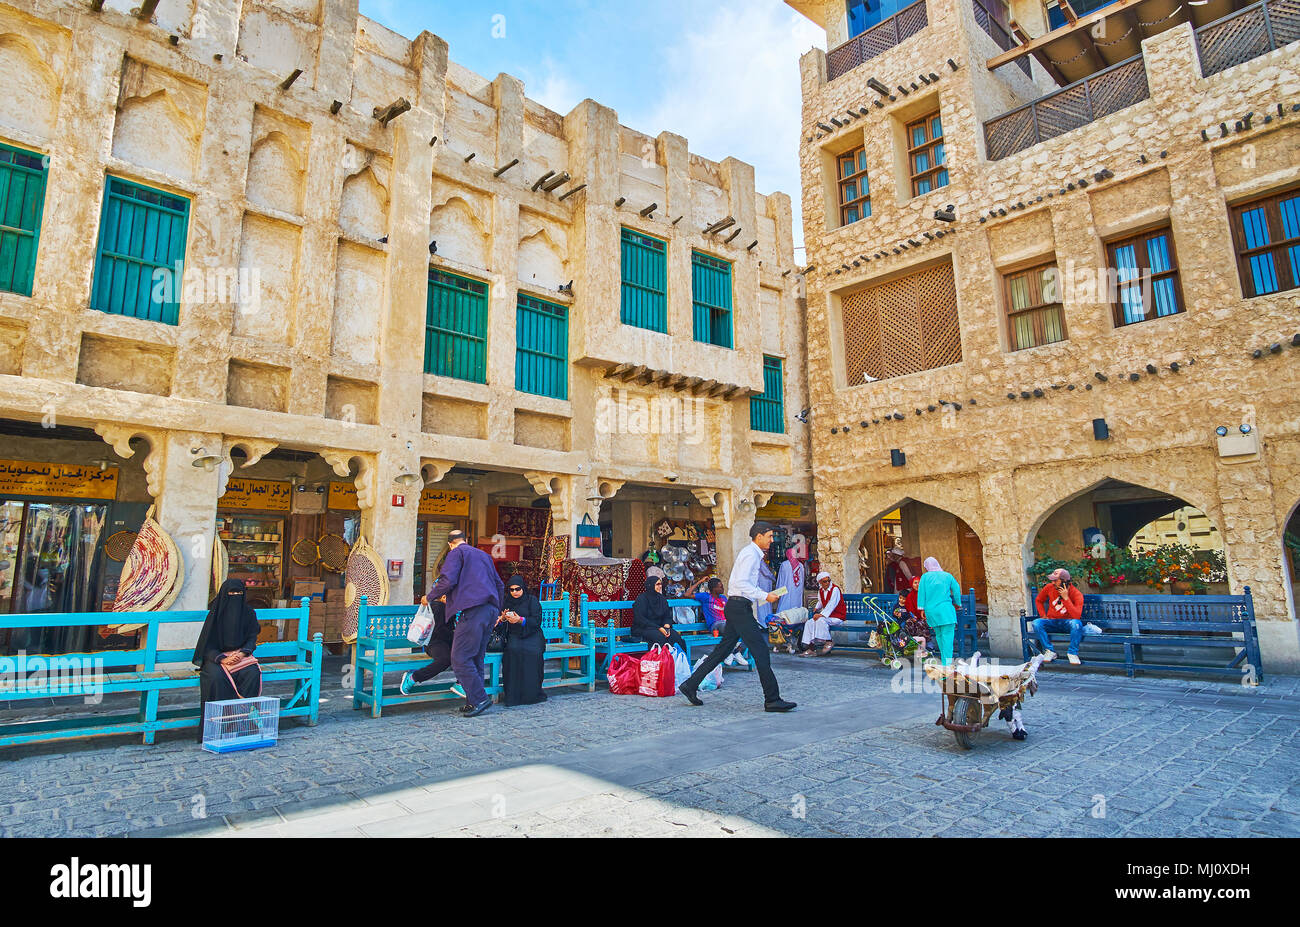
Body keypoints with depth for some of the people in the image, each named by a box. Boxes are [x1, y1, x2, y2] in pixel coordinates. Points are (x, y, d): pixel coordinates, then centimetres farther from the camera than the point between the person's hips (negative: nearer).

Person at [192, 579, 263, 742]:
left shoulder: (248, 612, 5)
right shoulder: (215, 613, -2)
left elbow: (252, 638, 4)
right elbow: (207, 645, -4)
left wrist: (242, 653, -16)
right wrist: (222, 659, -21)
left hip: (241, 654, 2)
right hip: (216, 656, -1)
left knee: (253, 674, -30)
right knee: (216, 677, -34)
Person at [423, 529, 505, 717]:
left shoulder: (456, 553, 5)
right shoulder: (483, 555, 27)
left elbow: (447, 581, -9)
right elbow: (500, 585, 29)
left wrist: (430, 597, 7)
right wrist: (497, 612, 38)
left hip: (473, 610, -8)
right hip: (491, 610, 8)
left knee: (460, 658, -5)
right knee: (476, 658, 12)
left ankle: (479, 699, -8)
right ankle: (474, 701, 13)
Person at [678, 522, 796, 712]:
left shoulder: (752, 553, 20)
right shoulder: (751, 554, -12)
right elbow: (741, 583, -21)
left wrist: (765, 594, 19)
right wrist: (764, 596, -19)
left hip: (735, 607, 10)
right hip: (740, 607, -10)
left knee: (722, 650, 12)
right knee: (760, 651, -7)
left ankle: (691, 685, 16)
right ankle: (772, 700, -2)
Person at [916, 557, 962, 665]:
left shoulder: (925, 577, 6)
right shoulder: (948, 576, 7)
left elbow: (921, 593, 0)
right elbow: (956, 590, 7)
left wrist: (922, 609, 2)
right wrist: (957, 604, 22)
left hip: (931, 610, 2)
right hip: (946, 609, -2)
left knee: (939, 634, 16)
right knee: (948, 634, -5)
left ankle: (943, 656, 23)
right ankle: (947, 662, -13)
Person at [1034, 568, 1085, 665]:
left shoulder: (1077, 594, -13)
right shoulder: (1049, 587, -3)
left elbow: (1077, 616, -26)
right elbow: (1038, 600, 17)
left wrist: (1066, 598, -29)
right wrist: (1043, 615, 3)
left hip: (1067, 623, -3)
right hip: (1052, 622, 3)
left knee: (1076, 623, -38)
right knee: (1036, 623, -29)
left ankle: (1072, 653, -18)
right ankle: (1050, 651, -14)